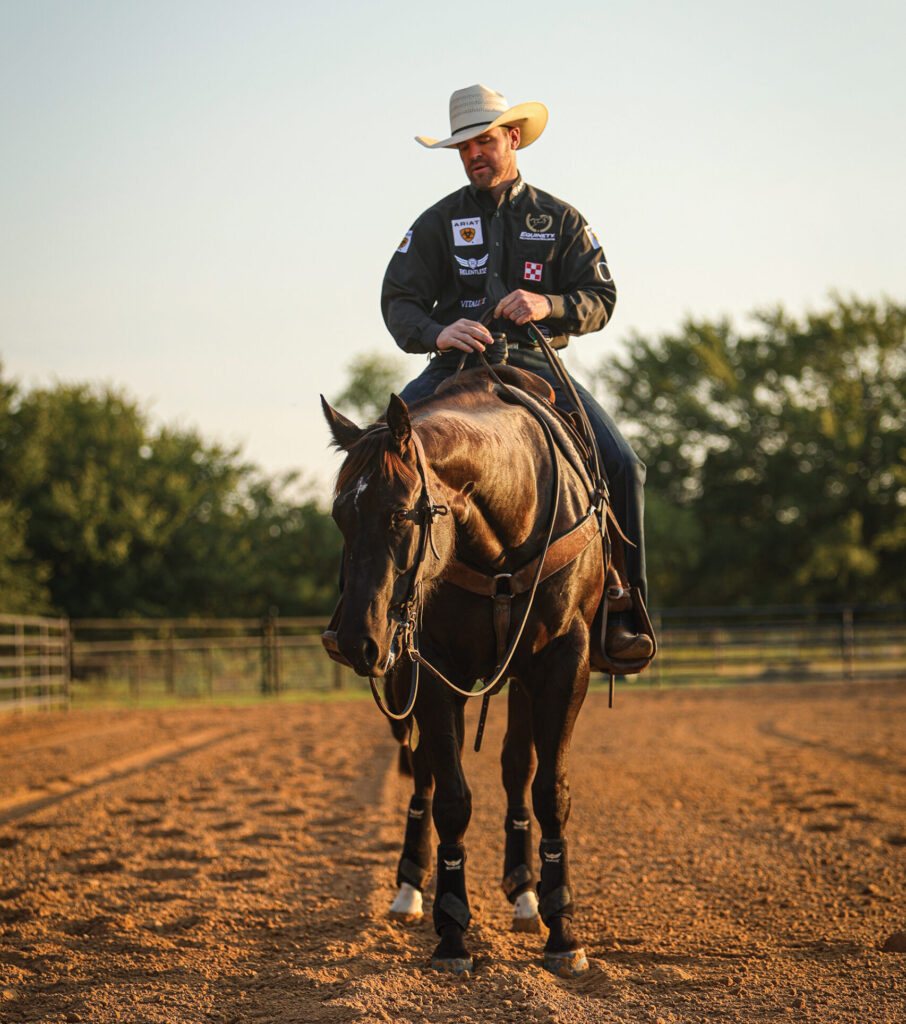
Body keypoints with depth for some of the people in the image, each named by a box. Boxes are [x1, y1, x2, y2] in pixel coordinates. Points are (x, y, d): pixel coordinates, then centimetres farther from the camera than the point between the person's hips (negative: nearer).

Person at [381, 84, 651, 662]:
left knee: (622, 467, -20)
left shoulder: (561, 220, 12)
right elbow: (399, 300, 2)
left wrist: (548, 305, -18)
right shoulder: (439, 223, 10)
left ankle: (621, 613, -13)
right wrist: (438, 333, -21)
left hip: (536, 362, 0)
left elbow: (600, 299, 4)